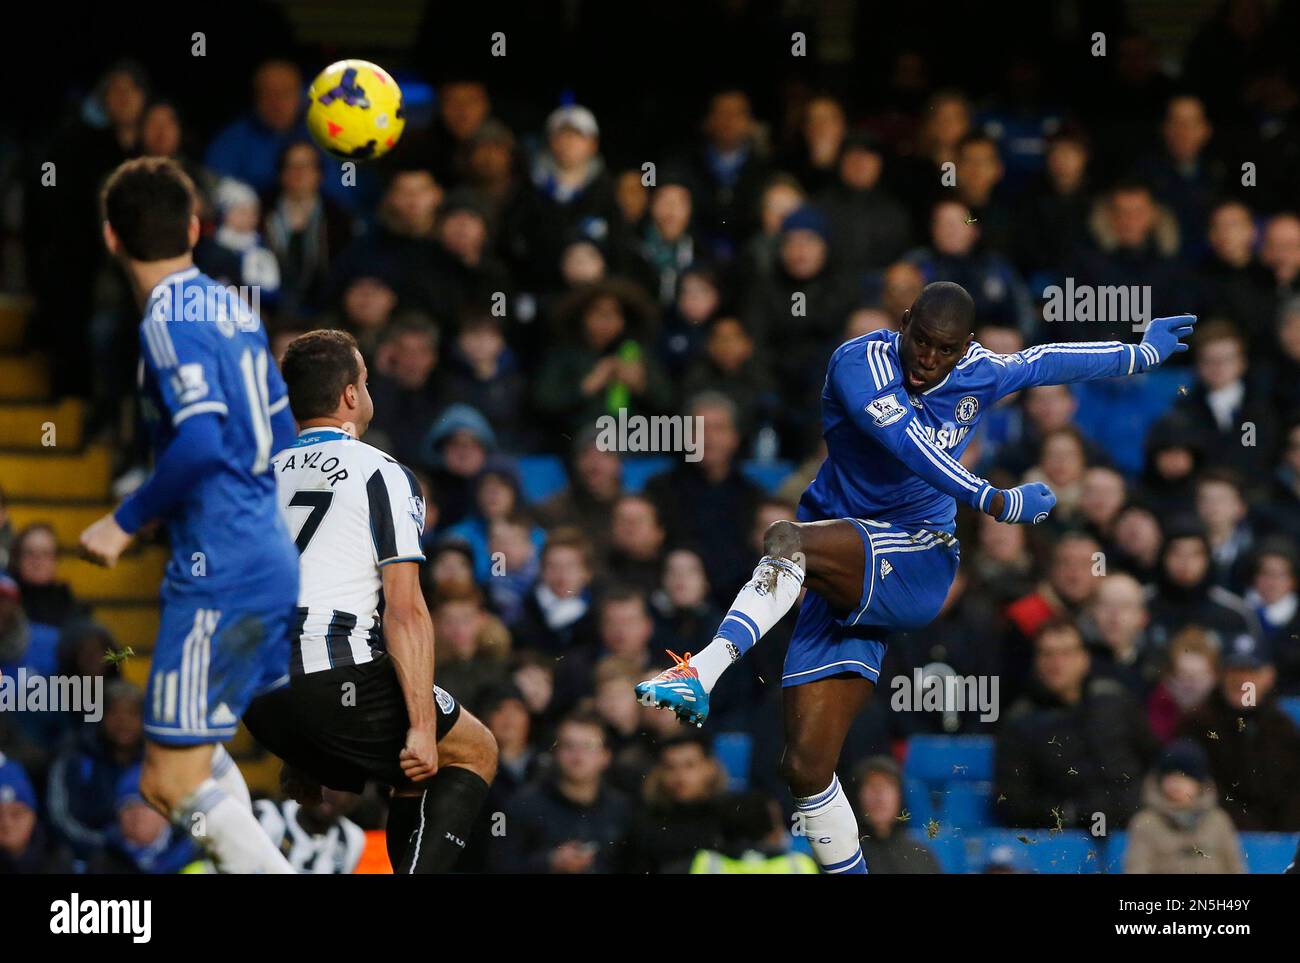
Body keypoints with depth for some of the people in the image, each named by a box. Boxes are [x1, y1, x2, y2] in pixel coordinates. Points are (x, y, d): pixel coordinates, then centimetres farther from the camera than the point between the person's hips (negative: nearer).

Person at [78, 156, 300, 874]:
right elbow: (281, 434, 18)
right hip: (275, 561, 9)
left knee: (171, 781, -6)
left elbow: (200, 441, -25)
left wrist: (126, 521, -15)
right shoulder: (230, 306, 12)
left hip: (220, 577, -9)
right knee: (194, 749, 21)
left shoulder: (169, 318, -13)